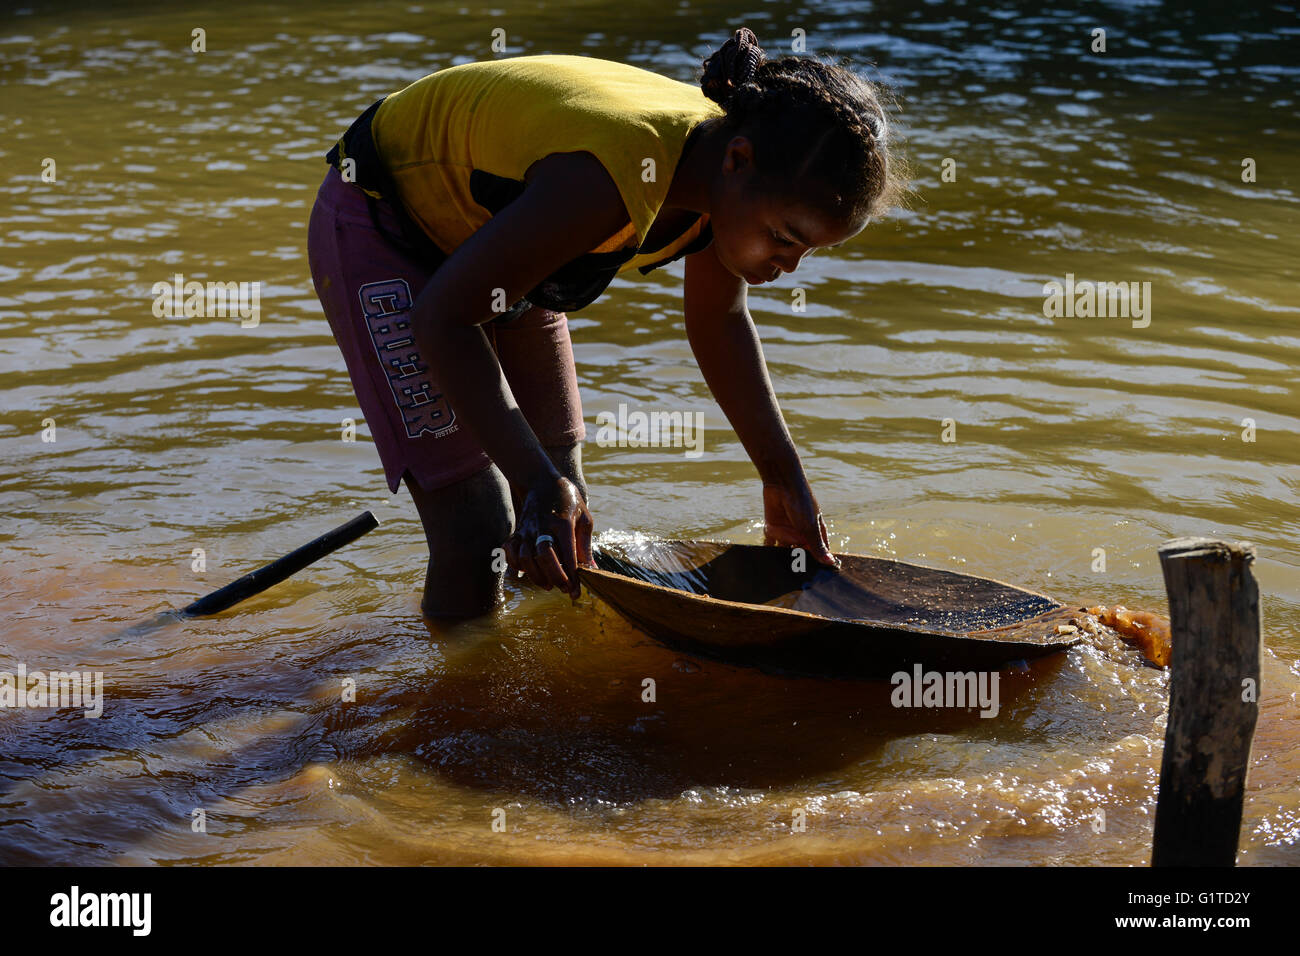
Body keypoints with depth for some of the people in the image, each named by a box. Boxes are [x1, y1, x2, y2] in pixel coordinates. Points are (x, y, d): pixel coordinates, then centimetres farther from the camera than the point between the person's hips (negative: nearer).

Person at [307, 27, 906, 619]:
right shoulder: (615, 176, -41)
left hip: (484, 231, 8)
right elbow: (445, 316, -34)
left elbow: (719, 322, 6)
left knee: (565, 519, 10)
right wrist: (538, 482, -40)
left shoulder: (728, 176, -15)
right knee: (476, 536, -15)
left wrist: (783, 478, 10)